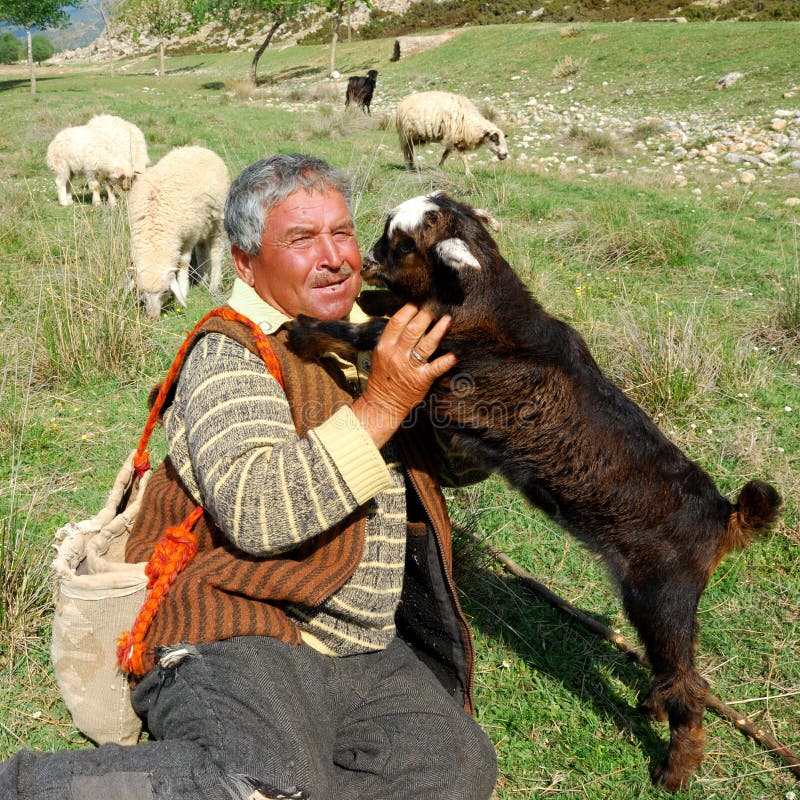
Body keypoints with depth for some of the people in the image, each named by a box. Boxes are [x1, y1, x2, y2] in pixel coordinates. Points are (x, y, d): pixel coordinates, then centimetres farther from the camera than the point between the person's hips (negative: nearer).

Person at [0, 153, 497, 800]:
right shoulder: (229, 355, -6)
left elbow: (464, 461, 23)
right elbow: (254, 514, -22)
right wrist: (380, 404, -21)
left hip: (372, 654, 7)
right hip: (244, 633, -6)